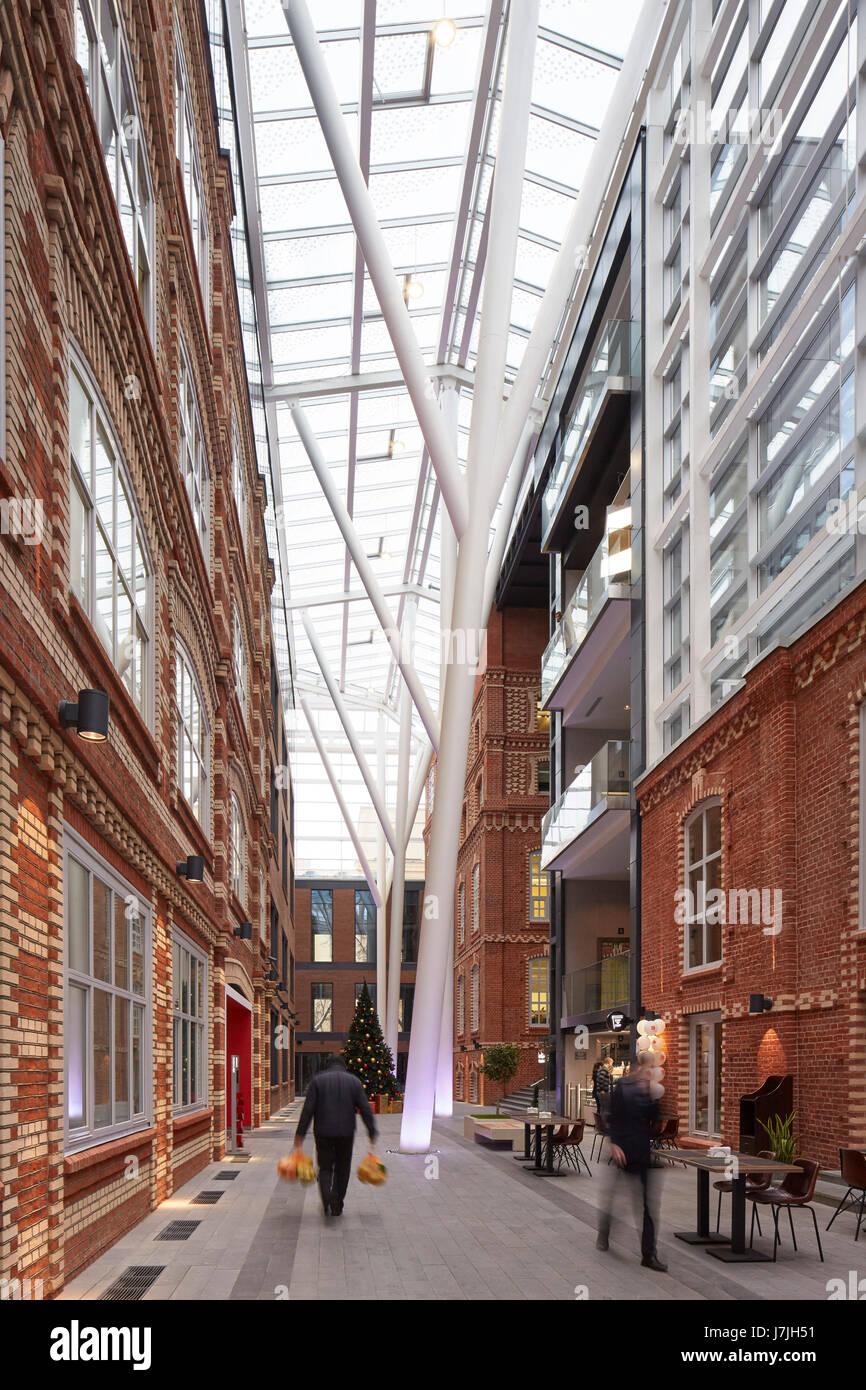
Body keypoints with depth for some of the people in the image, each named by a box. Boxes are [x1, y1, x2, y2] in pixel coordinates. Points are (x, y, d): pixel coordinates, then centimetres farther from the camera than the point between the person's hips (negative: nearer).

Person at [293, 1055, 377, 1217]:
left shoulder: (317, 1080, 1)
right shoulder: (354, 1081, 5)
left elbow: (308, 1110, -5)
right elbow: (365, 1110, 0)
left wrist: (300, 1134, -4)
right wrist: (372, 1133, 2)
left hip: (323, 1133, -1)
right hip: (346, 1133, 1)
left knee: (325, 1168, 8)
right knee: (342, 1170, 15)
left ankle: (328, 1202, -15)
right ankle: (337, 1206, 18)